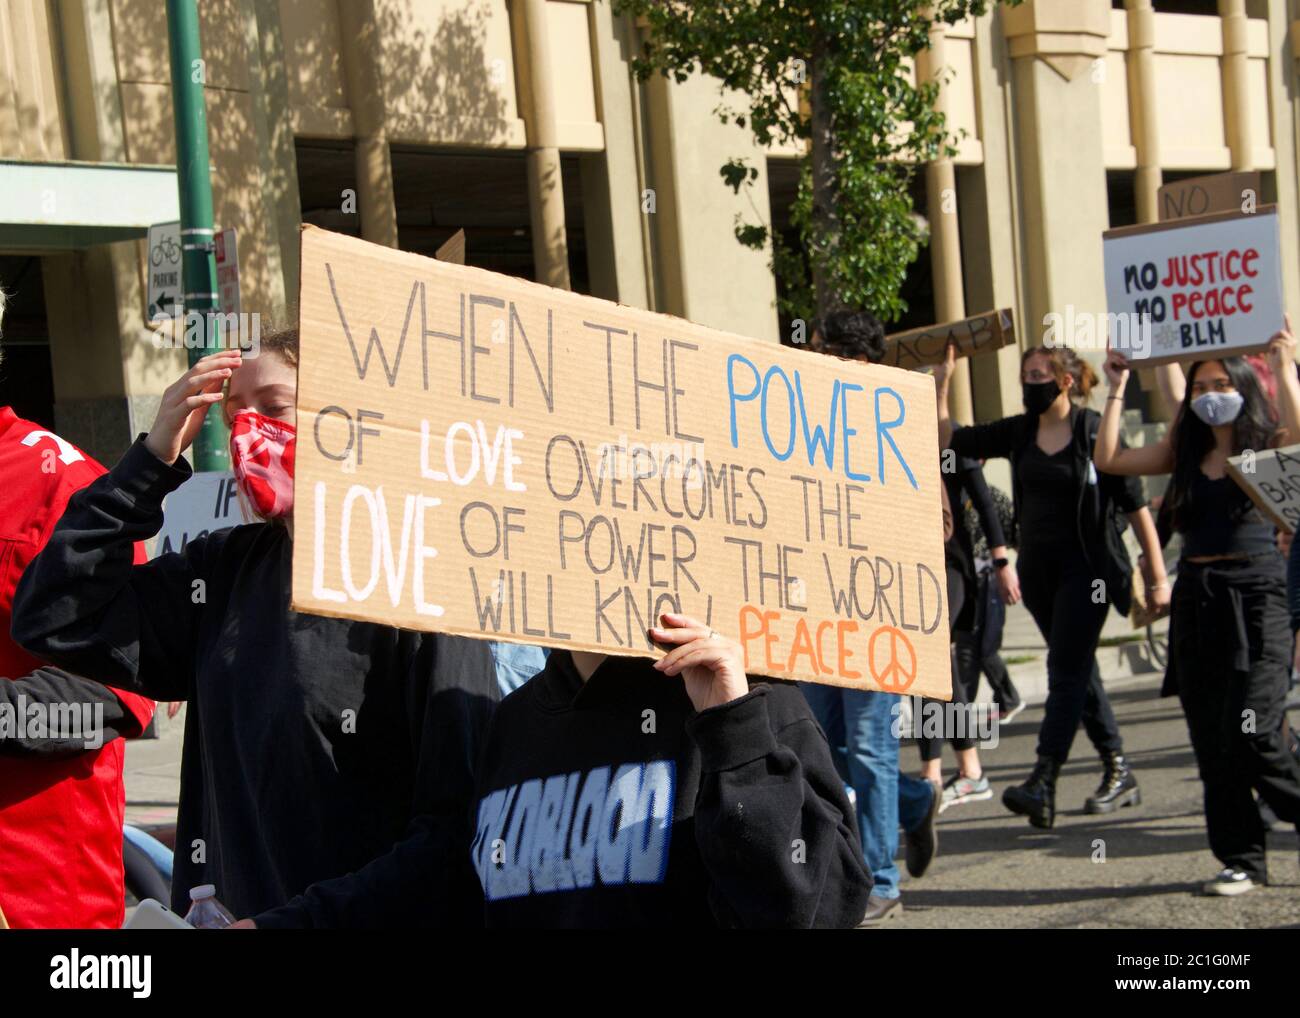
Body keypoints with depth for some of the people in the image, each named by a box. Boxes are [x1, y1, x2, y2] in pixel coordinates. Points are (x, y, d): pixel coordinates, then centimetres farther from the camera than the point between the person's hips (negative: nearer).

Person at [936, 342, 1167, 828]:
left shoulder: (1095, 432, -10)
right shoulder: (1018, 432, 6)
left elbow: (1136, 506, -9)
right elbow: (950, 440, 10)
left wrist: (1158, 576, -10)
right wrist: (941, 385, -2)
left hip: (1085, 568, -6)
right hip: (1039, 569, 6)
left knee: (1066, 671, -11)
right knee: (1079, 673, 12)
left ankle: (1042, 786, -19)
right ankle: (1118, 772, 22)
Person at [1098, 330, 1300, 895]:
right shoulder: (1186, 451, 14)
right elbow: (1108, 460, 9)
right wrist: (1117, 391, 7)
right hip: (1196, 597, 5)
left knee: (1252, 736, -14)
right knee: (1211, 743, 4)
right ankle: (1241, 860, 11)